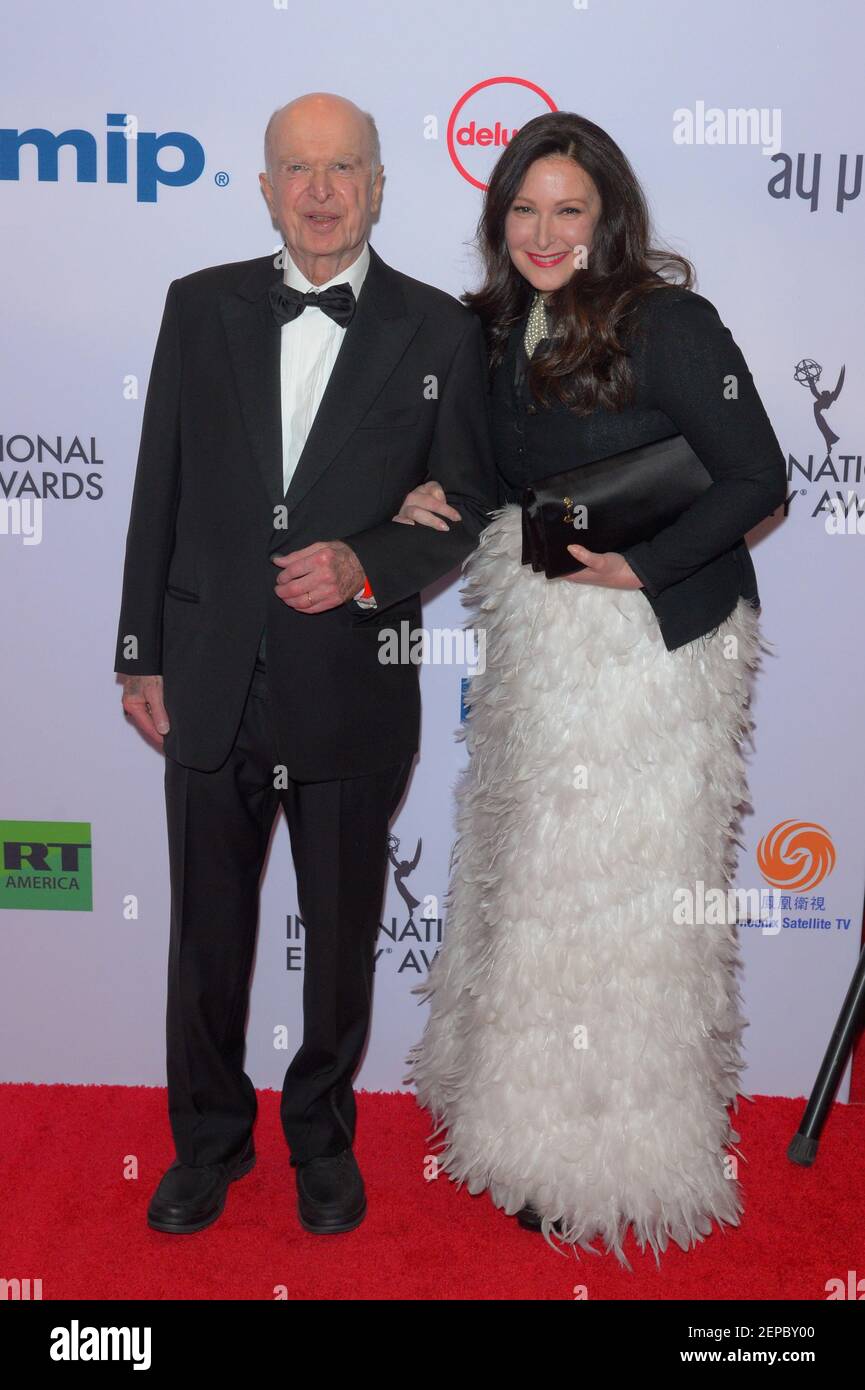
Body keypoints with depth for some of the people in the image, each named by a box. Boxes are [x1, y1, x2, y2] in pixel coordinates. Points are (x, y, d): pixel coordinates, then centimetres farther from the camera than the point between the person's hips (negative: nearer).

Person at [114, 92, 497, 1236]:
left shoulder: (440, 331, -1)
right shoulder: (202, 306, 4)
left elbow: (470, 509, 2)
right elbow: (160, 489, 5)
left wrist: (370, 566, -16)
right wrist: (142, 654, 4)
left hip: (353, 691, -1)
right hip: (210, 686, 2)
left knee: (343, 936, 14)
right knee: (207, 936, 14)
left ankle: (323, 1133, 38)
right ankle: (209, 1139, 36)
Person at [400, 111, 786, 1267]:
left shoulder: (668, 323, -13)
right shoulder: (501, 327, 8)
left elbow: (757, 479, -13)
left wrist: (643, 567, -21)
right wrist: (439, 502, -1)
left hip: (649, 640, -7)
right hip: (536, 641, 7)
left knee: (618, 883, 2)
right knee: (528, 865, 16)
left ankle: (614, 1150, 23)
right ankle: (534, 1101, 36)